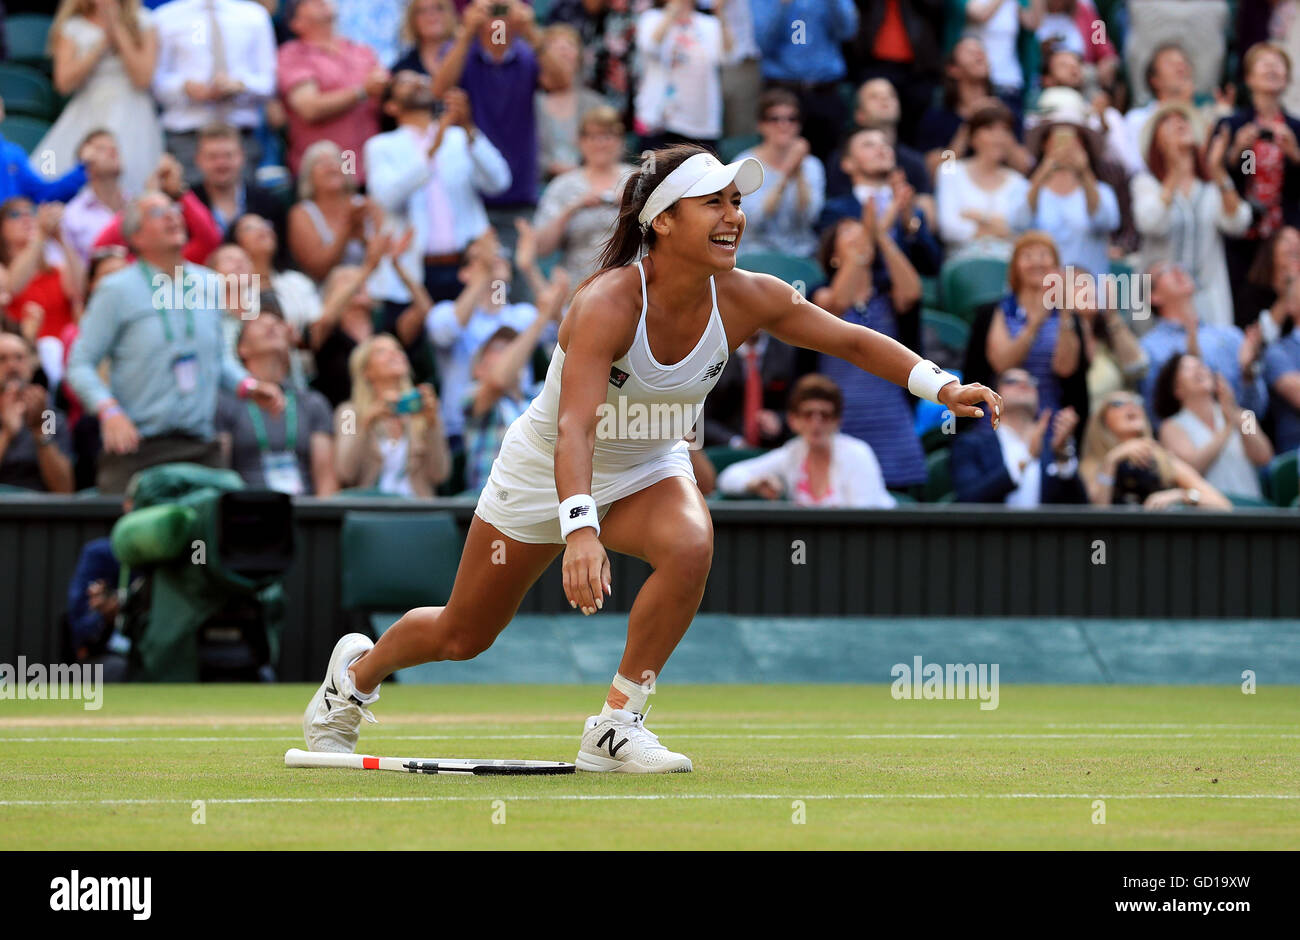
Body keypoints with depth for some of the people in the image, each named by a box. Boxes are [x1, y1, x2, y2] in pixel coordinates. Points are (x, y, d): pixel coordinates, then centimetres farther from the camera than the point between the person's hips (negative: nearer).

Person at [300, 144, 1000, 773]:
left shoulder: (746, 299, -19)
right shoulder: (607, 302, -35)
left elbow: (849, 338, -6)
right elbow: (575, 427, -44)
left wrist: (940, 386, -18)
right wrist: (580, 530, -58)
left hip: (647, 471, 4)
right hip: (543, 476, -4)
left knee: (691, 546, -32)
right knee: (462, 637, 11)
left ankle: (616, 729, -17)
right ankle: (356, 669, 45)